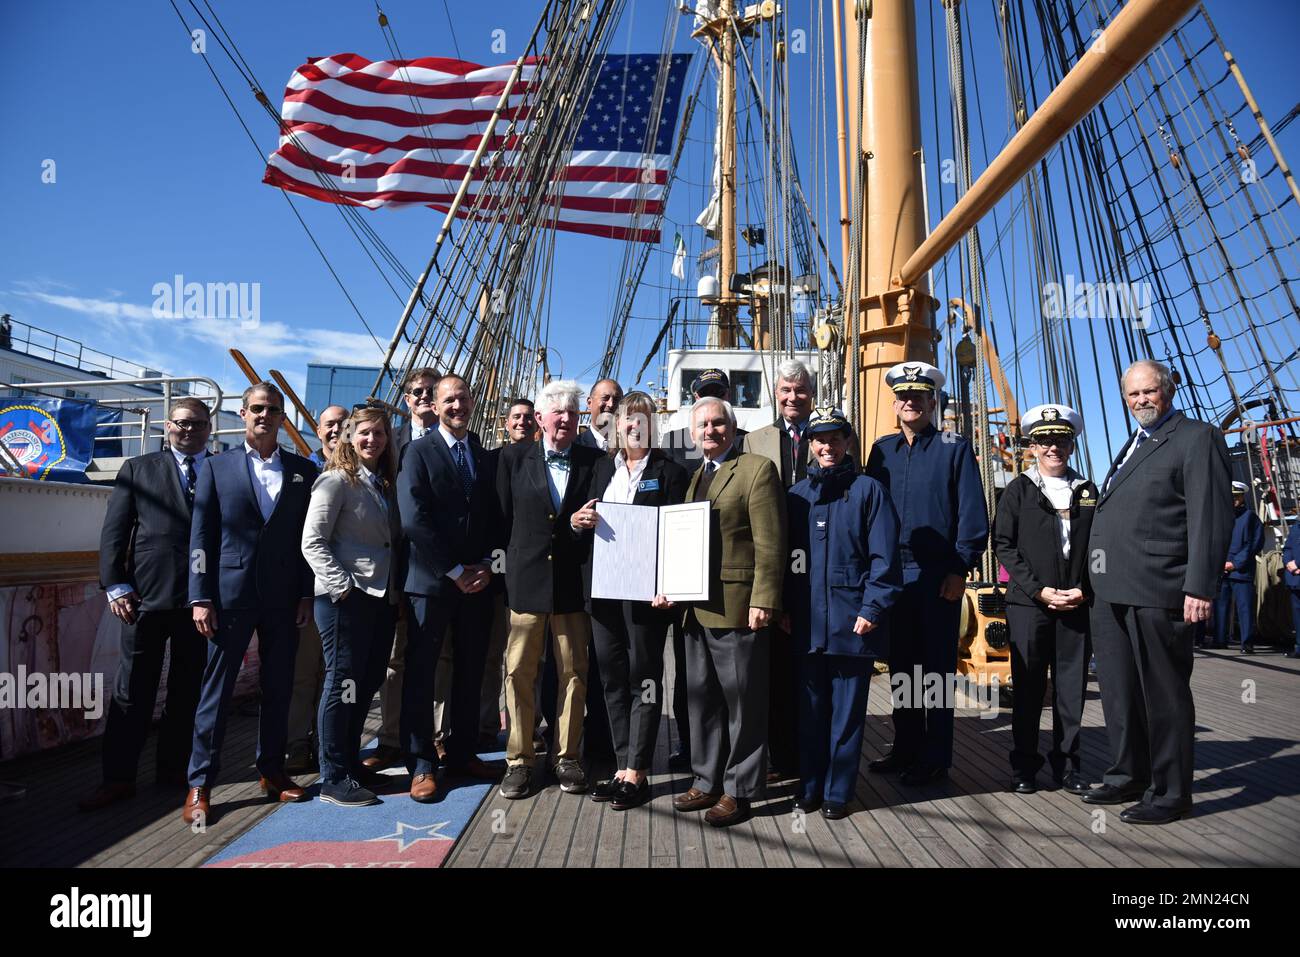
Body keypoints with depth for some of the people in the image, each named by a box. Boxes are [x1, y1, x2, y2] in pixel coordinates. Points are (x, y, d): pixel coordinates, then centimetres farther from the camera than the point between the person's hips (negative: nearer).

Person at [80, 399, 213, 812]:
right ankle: (118, 778, 13)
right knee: (132, 690, 4)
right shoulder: (138, 469, 8)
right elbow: (114, 531, 4)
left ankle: (173, 770, 23)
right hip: (147, 596, -1)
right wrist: (116, 586, -5)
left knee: (188, 690, 10)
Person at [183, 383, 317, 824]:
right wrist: (201, 597, -5)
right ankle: (200, 784, 12)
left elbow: (309, 537, 8)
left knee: (279, 688, 10)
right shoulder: (216, 467, 4)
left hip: (284, 597, 2)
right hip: (231, 593, -2)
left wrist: (307, 593, 2)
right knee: (216, 688, 3)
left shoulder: (303, 471, 8)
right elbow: (200, 537, 1)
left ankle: (272, 771, 23)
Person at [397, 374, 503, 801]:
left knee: (471, 671, 11)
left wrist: (486, 567, -3)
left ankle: (461, 753, 24)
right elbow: (414, 520, -12)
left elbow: (496, 519, 11)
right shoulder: (419, 451, -3)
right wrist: (456, 571, -13)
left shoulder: (487, 456, 11)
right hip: (431, 581, -4)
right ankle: (421, 763, 12)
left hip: (477, 580, 5)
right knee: (421, 672, 2)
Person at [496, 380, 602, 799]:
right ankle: (519, 760, 18)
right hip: (526, 581, 0)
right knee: (519, 672, 5)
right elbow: (504, 517, 4)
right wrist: (516, 564, 1)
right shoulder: (514, 458, 4)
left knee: (574, 673, 7)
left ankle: (567, 757, 21)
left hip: (574, 582, 1)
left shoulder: (594, 461, 4)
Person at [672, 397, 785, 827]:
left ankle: (739, 791, 14)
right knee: (702, 699, 15)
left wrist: (763, 601, -17)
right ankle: (707, 780, 28)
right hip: (696, 607, 8)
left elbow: (770, 544, -12)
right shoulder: (695, 477, 19)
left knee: (742, 702, 3)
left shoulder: (757, 470, -6)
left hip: (736, 608, -8)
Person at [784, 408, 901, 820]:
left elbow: (884, 558, -6)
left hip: (851, 622, -3)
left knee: (847, 711, 6)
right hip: (805, 623, 4)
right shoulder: (797, 494, 10)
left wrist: (871, 611, -12)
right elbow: (784, 554, 12)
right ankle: (809, 787, 25)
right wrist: (785, 609, 4)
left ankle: (837, 793, 19)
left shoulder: (867, 490, -1)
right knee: (810, 708, 12)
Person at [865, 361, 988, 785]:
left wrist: (960, 570, -11)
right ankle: (906, 748, 23)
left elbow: (973, 515, -4)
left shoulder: (955, 448, 0)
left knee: (937, 666, 3)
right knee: (901, 665, 11)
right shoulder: (882, 449, 11)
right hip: (890, 573, 4)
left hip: (937, 575, -4)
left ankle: (935, 758, 13)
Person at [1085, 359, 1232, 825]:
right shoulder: (1133, 445, 22)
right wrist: (1099, 578, 15)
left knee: (1164, 693, 2)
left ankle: (1169, 792, 14)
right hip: (1112, 593, 8)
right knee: (1118, 691, 14)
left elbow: (1211, 517, -12)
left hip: (1157, 594, -8)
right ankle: (1129, 775, 27)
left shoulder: (1197, 438, -3)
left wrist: (1200, 587, -19)